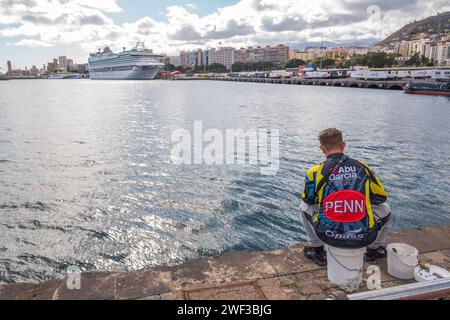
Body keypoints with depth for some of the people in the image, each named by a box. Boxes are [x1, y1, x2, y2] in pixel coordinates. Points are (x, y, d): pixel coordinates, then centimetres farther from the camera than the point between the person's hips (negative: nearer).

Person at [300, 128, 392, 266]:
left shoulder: (315, 172, -7)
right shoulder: (362, 167, -2)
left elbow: (307, 199, 11)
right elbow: (382, 197, 11)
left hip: (328, 237, 0)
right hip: (363, 238, 1)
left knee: (305, 207, 27)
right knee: (385, 208, 29)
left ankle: (316, 249, 32)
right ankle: (375, 249, 39)